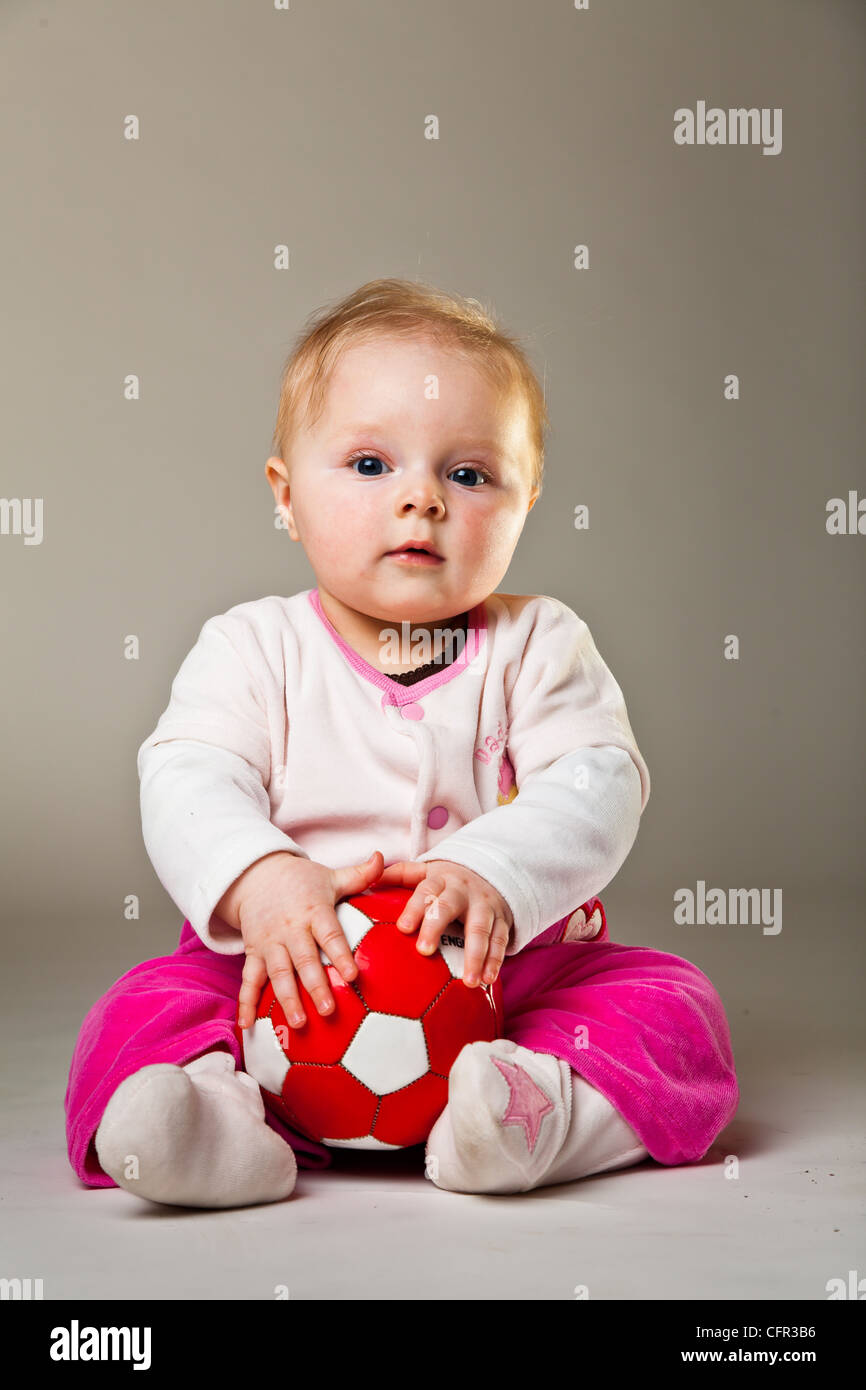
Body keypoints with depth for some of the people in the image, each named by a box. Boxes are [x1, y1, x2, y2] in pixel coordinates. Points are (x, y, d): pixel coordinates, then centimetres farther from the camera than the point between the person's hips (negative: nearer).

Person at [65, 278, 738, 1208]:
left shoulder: (539, 644, 3)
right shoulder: (255, 647, 3)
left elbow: (596, 785, -11)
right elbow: (188, 783, -11)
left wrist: (493, 875, -32)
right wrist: (259, 878, -34)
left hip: (511, 965, 1)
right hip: (297, 974, 0)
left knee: (672, 1002, -20)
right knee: (145, 1007, -21)